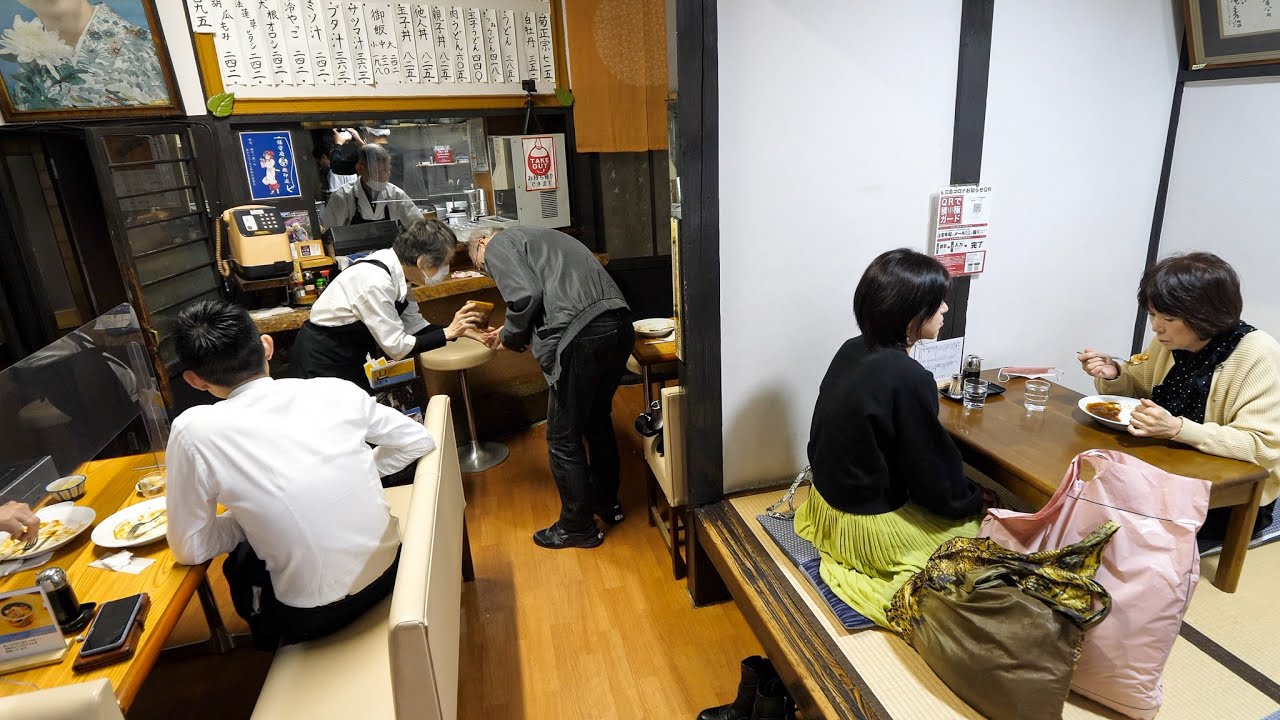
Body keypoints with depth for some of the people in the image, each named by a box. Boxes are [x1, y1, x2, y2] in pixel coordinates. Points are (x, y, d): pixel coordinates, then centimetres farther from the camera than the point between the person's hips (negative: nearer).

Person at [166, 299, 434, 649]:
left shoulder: (194, 430, -17)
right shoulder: (335, 390, -9)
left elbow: (189, 549, -6)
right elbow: (420, 441, 4)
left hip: (314, 617, -3)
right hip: (388, 570, 4)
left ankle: (277, 648, 50)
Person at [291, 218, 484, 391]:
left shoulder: (397, 272, -6)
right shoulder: (375, 281, -30)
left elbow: (416, 327, 1)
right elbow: (397, 347, -25)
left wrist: (459, 330, -9)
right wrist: (448, 333, -20)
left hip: (347, 359, 8)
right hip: (320, 364, -8)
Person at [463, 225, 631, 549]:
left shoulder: (498, 244, 8)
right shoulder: (540, 236, 32)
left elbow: (525, 296, -10)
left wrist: (510, 336, 8)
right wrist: (514, 332, 26)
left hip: (582, 337, -9)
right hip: (619, 324, 9)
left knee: (563, 439, 9)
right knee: (598, 421, 27)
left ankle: (578, 527, 24)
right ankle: (608, 503, 43)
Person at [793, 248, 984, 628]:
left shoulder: (850, 351, -4)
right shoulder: (909, 378, -27)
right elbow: (936, 476, -18)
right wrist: (973, 501, 4)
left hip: (827, 505, 8)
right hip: (871, 530, -8)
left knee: (970, 503, 23)